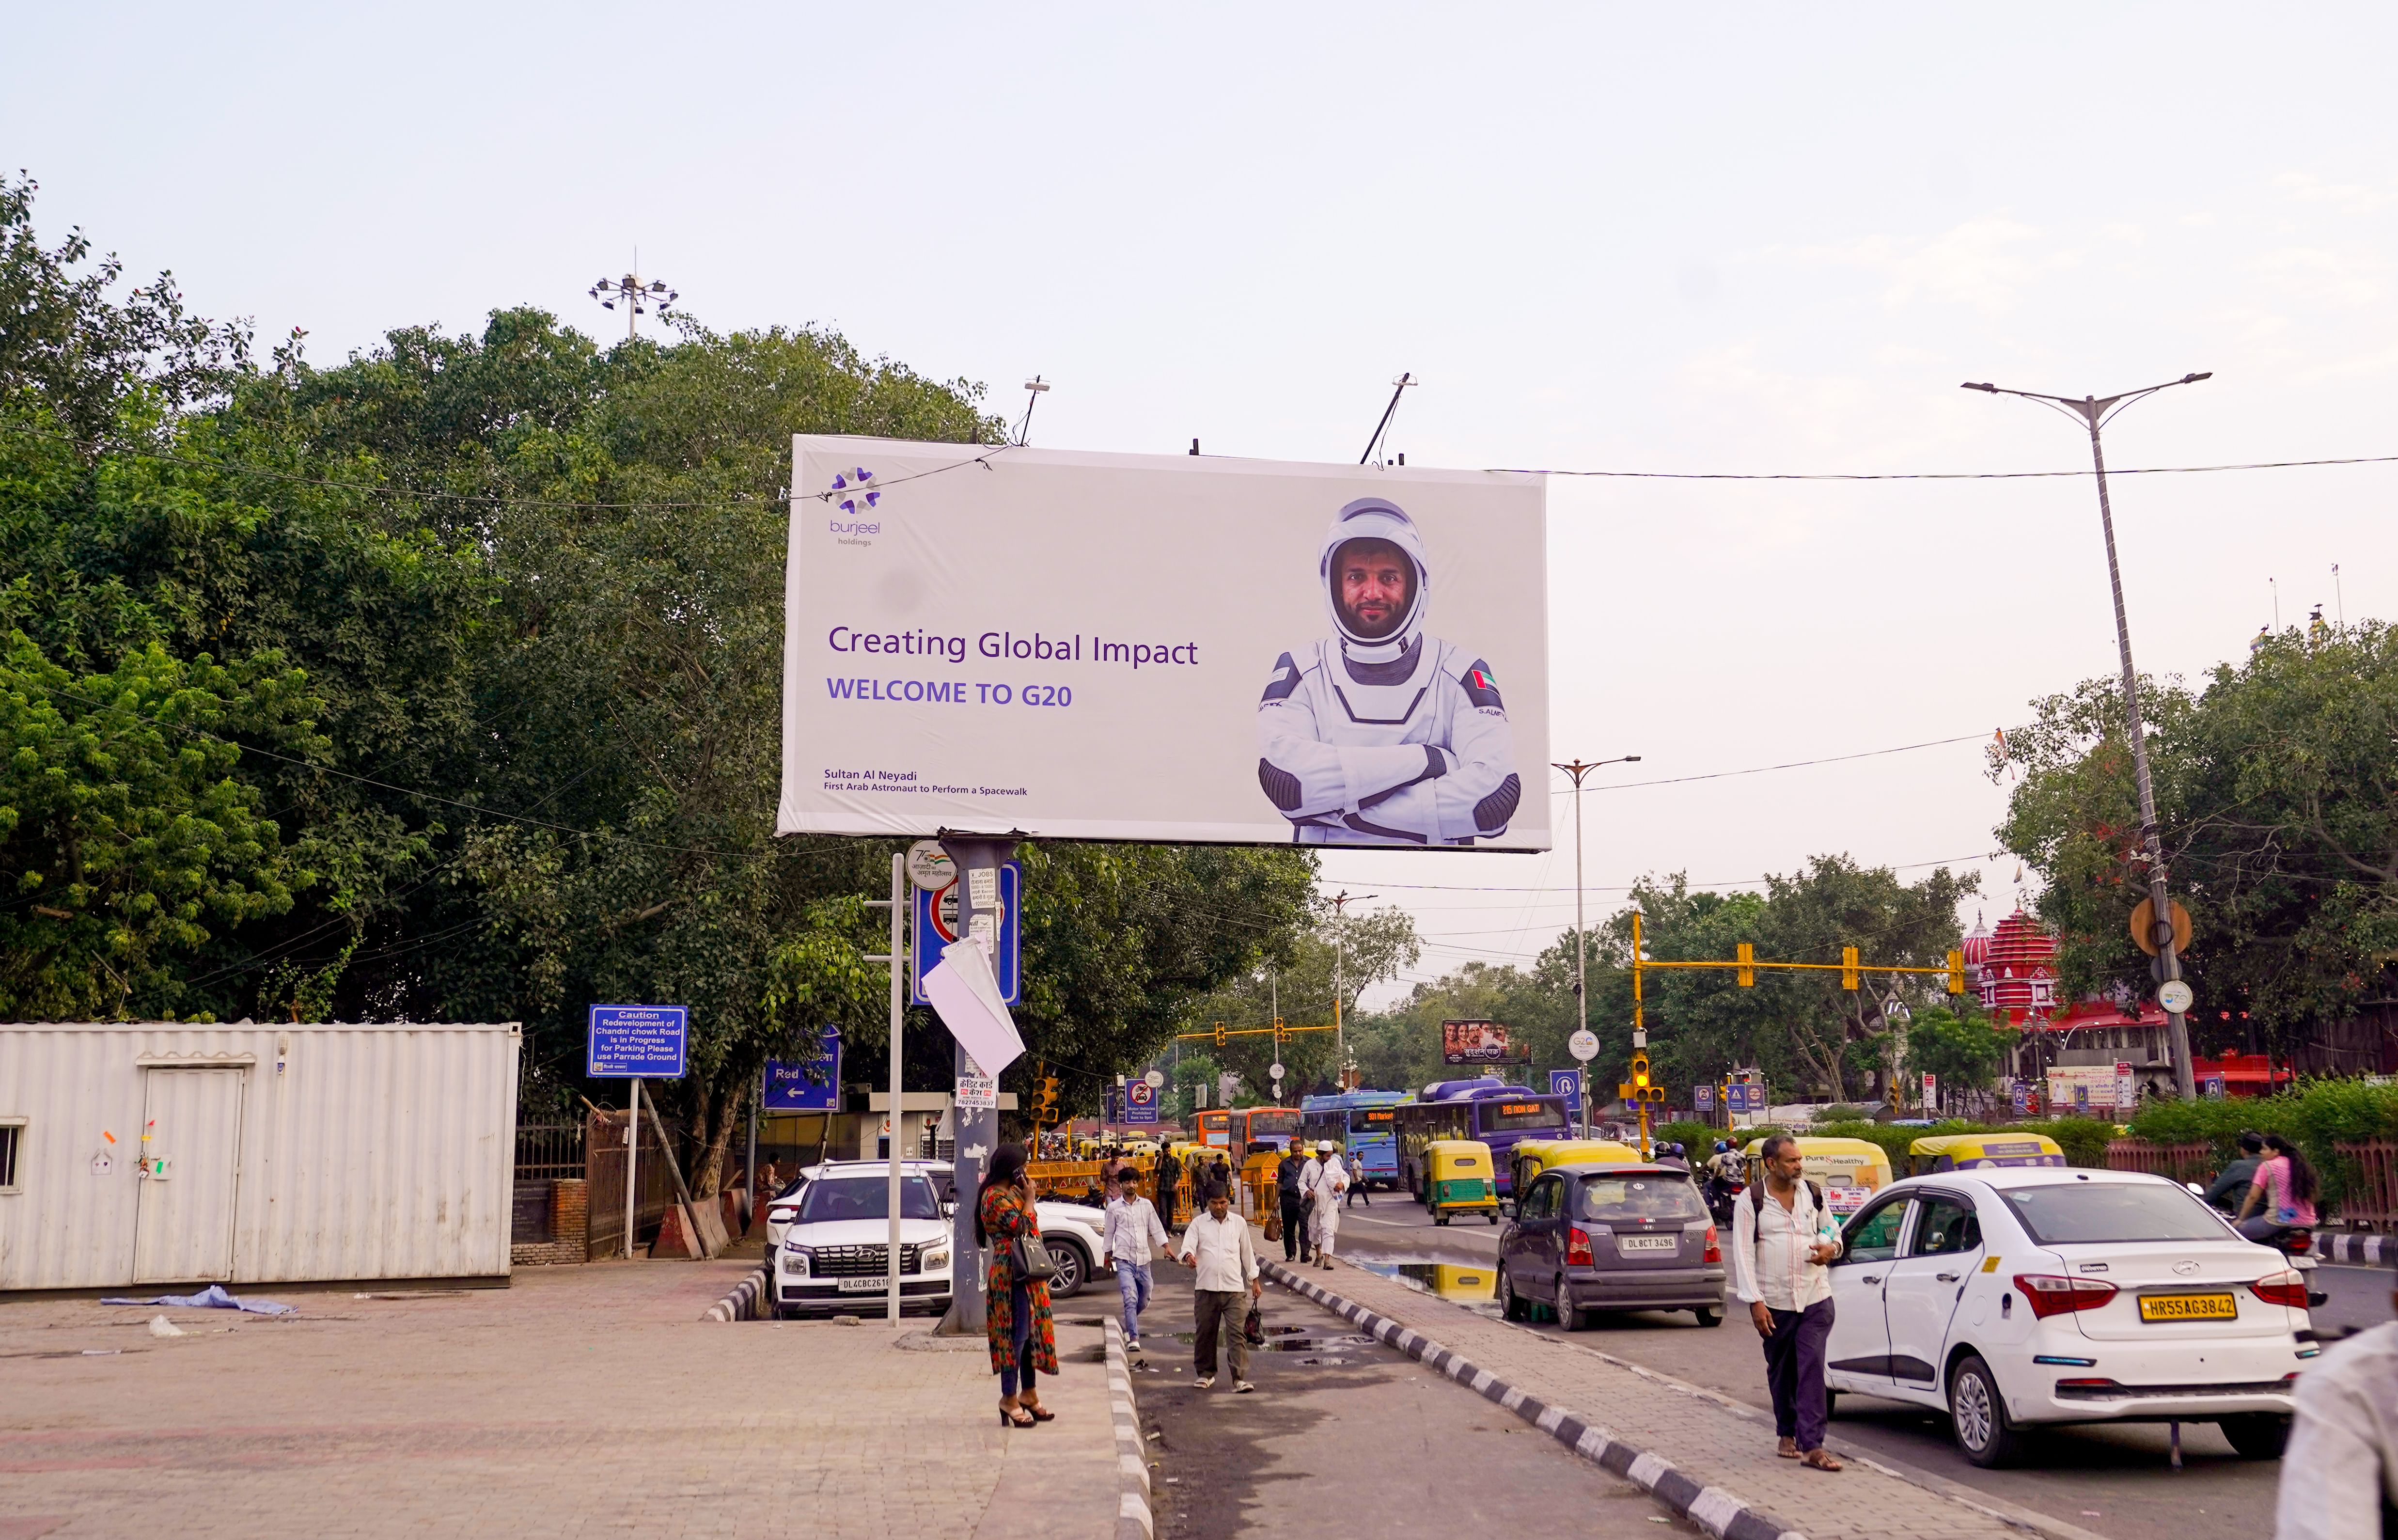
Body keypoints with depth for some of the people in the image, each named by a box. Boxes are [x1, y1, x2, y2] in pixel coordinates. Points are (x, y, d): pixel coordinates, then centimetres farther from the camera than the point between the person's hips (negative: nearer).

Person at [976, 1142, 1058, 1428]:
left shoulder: (1012, 1193, 16)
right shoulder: (995, 1198, -14)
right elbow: (1021, 1228, -21)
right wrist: (1029, 1199, -12)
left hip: (1025, 1274, 10)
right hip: (1010, 1275, -10)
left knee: (1031, 1331, 13)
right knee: (1017, 1334, -8)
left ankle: (1028, 1393, 22)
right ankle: (1009, 1399, -1)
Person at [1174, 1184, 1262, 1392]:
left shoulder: (1239, 1223, 10)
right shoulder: (1199, 1223, 6)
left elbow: (1247, 1252, 17)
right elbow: (1188, 1244, -8)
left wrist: (1254, 1280, 17)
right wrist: (1188, 1256, -31)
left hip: (1233, 1288, 0)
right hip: (1206, 1288, 1)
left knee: (1236, 1333, -9)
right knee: (1205, 1332, 9)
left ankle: (1240, 1379, -12)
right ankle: (1206, 1373, 26)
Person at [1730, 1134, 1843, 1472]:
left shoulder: (1812, 1194, 8)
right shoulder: (1751, 1202, -2)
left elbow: (1832, 1229, 22)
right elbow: (1743, 1253, -5)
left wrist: (1831, 1247, -4)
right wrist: (1755, 1301, -12)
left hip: (1816, 1299, 1)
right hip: (1775, 1302, -1)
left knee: (1812, 1370, -9)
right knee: (1781, 1373, 11)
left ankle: (1812, 1445, -12)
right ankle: (1787, 1434, 30)